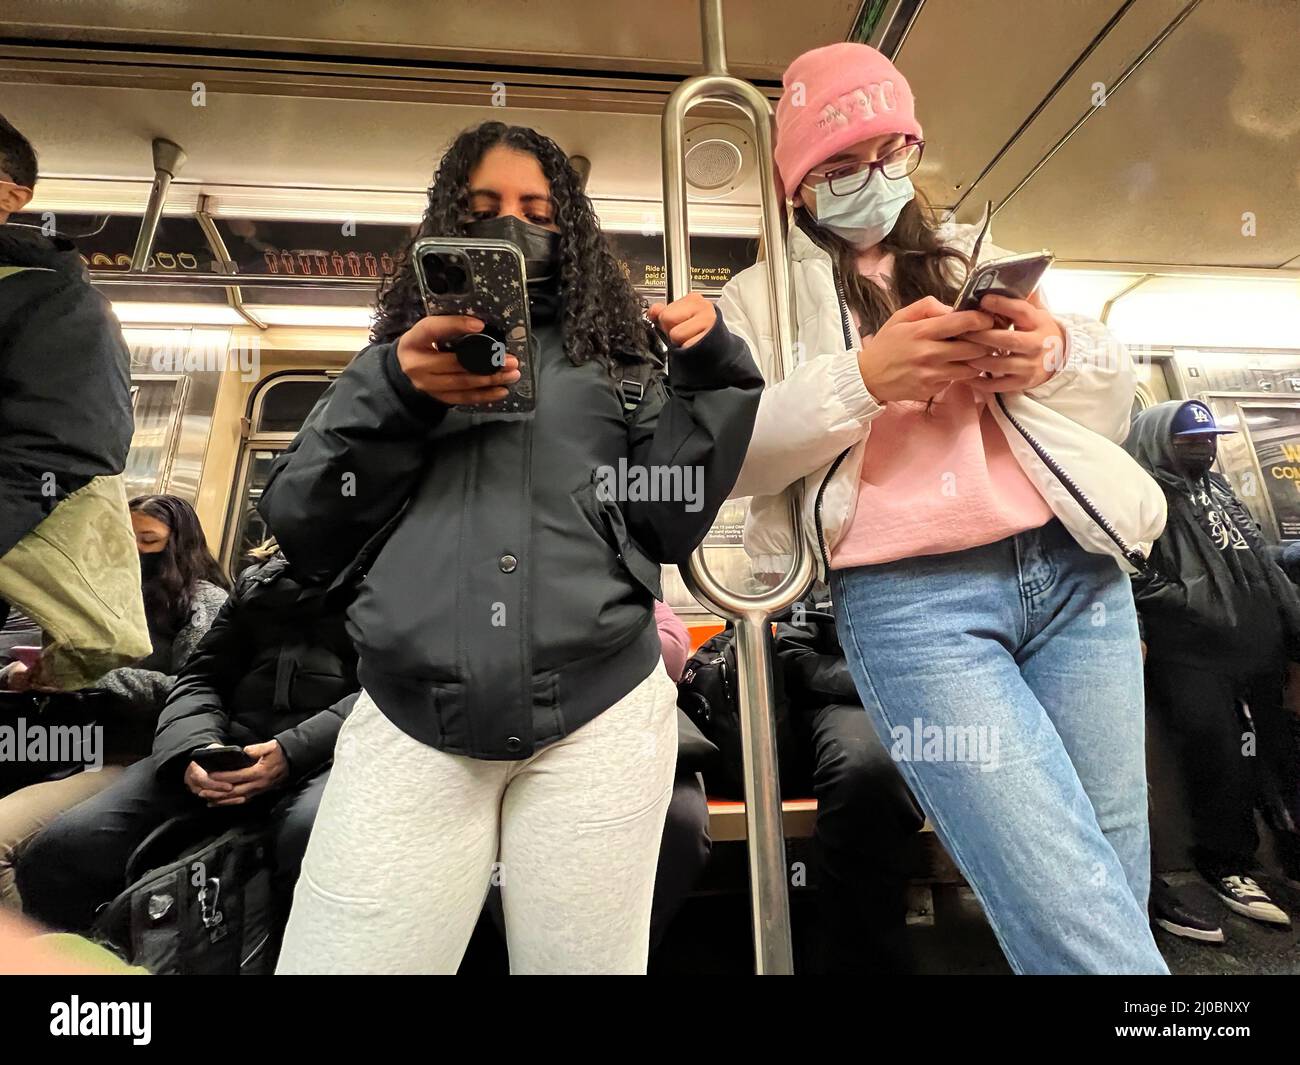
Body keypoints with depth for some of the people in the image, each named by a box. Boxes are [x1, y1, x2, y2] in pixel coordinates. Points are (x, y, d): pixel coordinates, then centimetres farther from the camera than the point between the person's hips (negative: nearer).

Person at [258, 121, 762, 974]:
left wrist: (710, 377, -2)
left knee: (587, 961, 8)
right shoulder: (400, 356, 17)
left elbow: (671, 527, 5)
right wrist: (392, 400, -6)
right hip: (411, 723, 1)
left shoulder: (619, 355, 14)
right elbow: (304, 533, 8)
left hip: (600, 714, 0)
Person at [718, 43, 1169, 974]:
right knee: (1071, 907, -12)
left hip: (1077, 568, 5)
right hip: (909, 599, -4)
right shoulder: (761, 297, 11)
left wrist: (1057, 352, -3)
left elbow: (1117, 385, 21)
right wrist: (862, 377, -16)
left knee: (1117, 882, 13)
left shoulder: (973, 255, 23)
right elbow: (729, 454, -5)